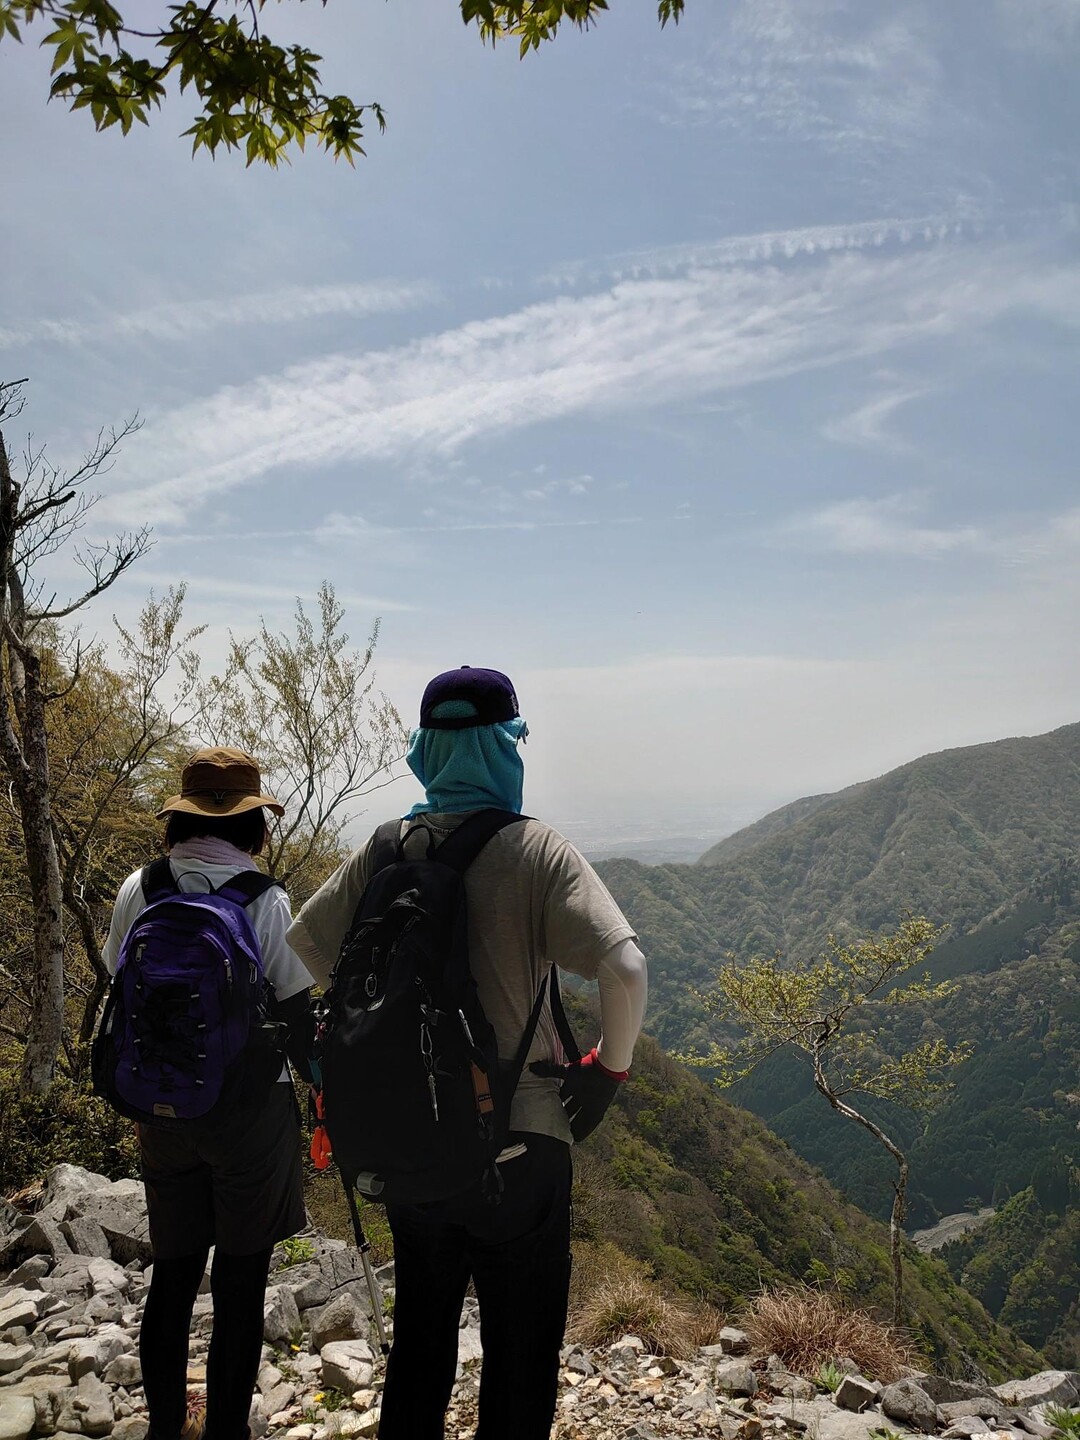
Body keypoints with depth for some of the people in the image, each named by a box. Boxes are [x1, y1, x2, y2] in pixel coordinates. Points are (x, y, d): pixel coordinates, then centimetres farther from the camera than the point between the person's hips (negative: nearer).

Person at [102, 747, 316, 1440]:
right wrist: (319, 1075, 7)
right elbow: (295, 1015, -10)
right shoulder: (264, 900, -15)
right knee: (240, 1279, 10)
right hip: (253, 1108, -4)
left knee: (173, 1268, 19)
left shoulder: (138, 891, -4)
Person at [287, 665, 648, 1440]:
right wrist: (611, 1065, -10)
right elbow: (626, 970, -26)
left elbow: (304, 943, 3)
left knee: (420, 1333, 24)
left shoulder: (388, 848, -2)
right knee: (521, 1352, 15)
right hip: (518, 1141, -4)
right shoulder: (536, 850, -15)